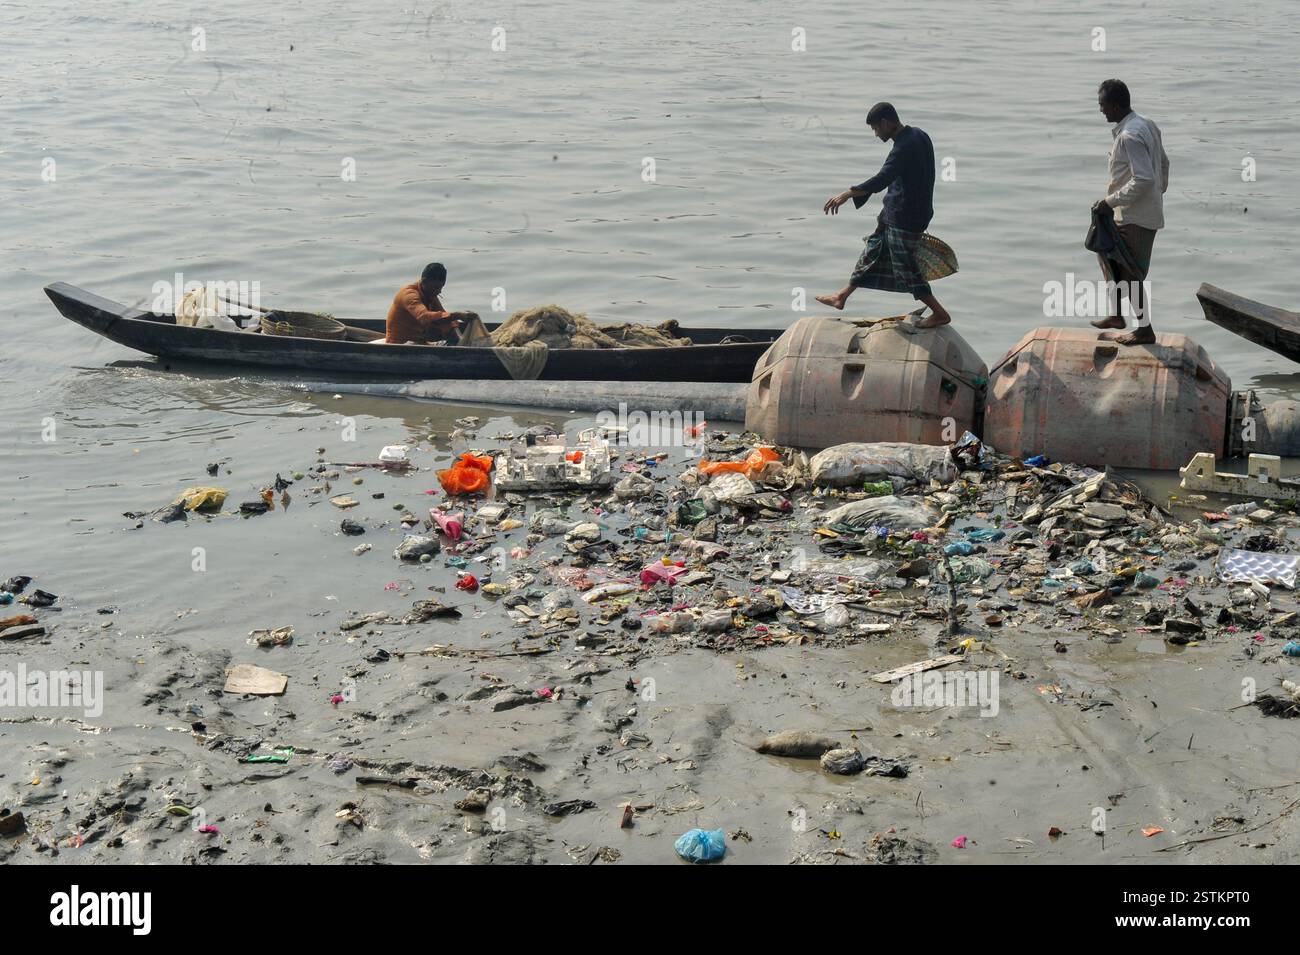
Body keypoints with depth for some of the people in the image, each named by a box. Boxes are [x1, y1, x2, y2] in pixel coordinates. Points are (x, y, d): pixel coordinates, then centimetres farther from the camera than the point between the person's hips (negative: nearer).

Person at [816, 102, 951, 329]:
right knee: (873, 250, 20)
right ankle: (842, 296, 33)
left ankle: (940, 313, 10)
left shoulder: (904, 148, -26)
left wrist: (847, 195, -42)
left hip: (904, 218, -10)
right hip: (895, 211, 10)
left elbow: (881, 180, -37)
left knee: (905, 267, 0)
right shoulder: (918, 136, 5)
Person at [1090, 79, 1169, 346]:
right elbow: (1164, 164, 17)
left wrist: (1111, 202, -22)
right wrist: (1159, 193, 27)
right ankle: (1115, 314, 27)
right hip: (1150, 211, 10)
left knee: (1131, 274, 1)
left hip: (1135, 217, -10)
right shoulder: (1148, 126, 7)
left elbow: (1143, 179, -29)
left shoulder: (1129, 137, -24)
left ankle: (1144, 330, 11)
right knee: (1106, 253, 22)